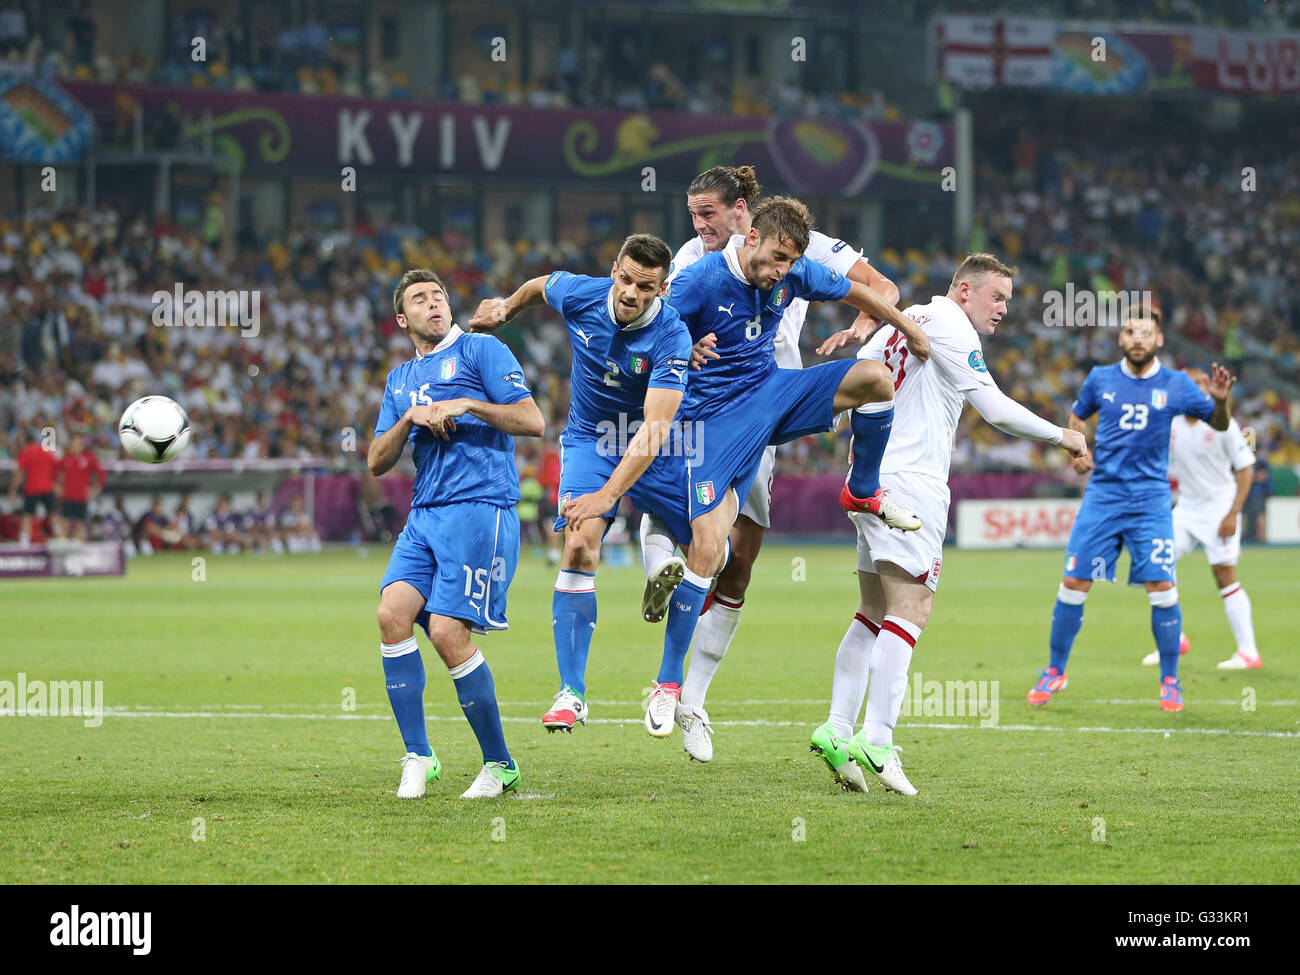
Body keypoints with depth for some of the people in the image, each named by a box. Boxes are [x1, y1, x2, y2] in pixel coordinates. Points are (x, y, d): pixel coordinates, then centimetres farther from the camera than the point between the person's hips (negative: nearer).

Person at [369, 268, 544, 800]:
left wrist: (467, 404, -12)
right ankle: (418, 756, -7)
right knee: (393, 612, -14)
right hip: (424, 516, 6)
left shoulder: (481, 350, 4)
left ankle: (499, 764, 0)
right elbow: (377, 462, 16)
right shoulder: (400, 379, 23)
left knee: (448, 632, -15)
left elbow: (533, 421, -4)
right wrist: (410, 418, -1)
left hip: (480, 509, -6)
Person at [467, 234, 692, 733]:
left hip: (650, 450, -1)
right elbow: (541, 286, 9)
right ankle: (572, 693, -19)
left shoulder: (671, 337, -28)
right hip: (590, 439, 1)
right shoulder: (579, 295, -18)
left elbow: (655, 430, -35)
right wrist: (506, 308, 26)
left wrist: (607, 495, -41)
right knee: (579, 545, -20)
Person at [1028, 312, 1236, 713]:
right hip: (1103, 495, 1)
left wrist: (1221, 400, -15)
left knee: (1162, 588, -9)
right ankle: (1055, 672, 14)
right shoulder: (1100, 379, 4)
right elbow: (1077, 416, 22)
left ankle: (1169, 681, 6)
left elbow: (1219, 424, 6)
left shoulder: (1175, 386, -1)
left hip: (1149, 499, -1)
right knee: (1074, 583, -1)